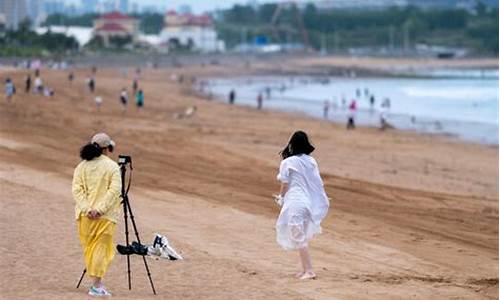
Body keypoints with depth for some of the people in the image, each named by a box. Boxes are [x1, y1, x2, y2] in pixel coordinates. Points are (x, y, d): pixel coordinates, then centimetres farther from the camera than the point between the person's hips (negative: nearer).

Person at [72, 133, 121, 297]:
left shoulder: (81, 166, 7)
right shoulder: (112, 167, -3)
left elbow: (76, 189, -1)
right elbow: (114, 190, -13)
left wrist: (87, 208, -6)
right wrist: (100, 209, -14)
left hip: (84, 215, 3)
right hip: (105, 216, -3)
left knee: (88, 248, 14)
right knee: (101, 247, -1)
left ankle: (96, 282, 18)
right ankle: (96, 286, -6)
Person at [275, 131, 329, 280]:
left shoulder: (287, 162, -4)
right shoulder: (311, 161, 10)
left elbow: (285, 185, -2)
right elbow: (318, 183, 10)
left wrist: (280, 199, 14)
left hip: (295, 202, -6)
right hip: (310, 203, 6)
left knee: (299, 237, -3)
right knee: (302, 237, 19)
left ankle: (309, 270, -9)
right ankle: (305, 269, 22)